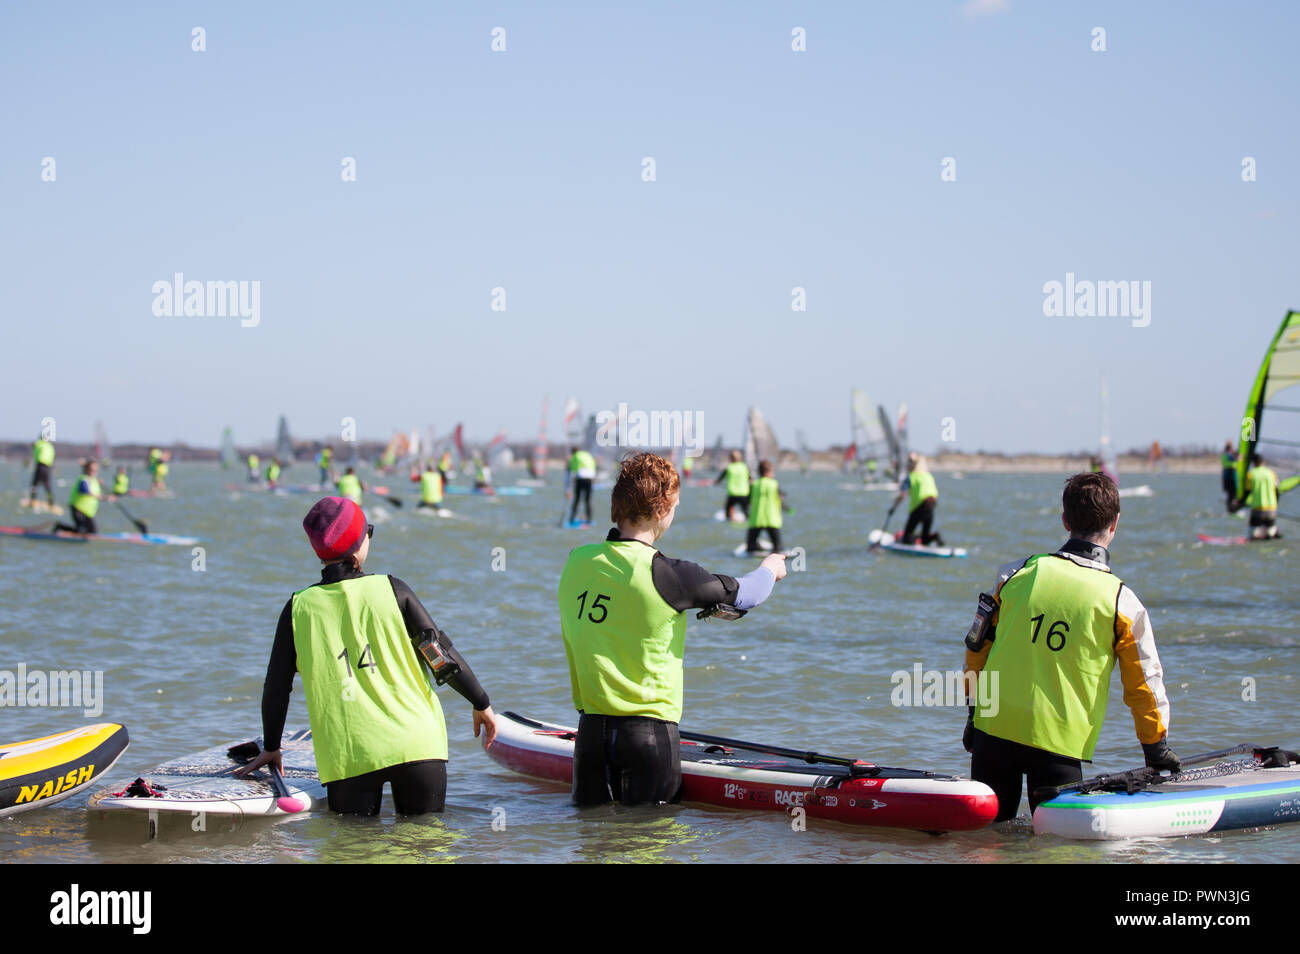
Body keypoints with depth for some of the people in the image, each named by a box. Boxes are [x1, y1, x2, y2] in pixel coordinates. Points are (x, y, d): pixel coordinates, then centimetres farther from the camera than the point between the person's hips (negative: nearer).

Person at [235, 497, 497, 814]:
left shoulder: (299, 608, 4)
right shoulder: (390, 590, 0)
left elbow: (276, 687, 11)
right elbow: (439, 650, 4)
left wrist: (270, 747, 25)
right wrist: (481, 703, 17)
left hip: (346, 758, 0)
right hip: (416, 746, 0)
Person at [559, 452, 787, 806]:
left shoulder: (576, 562, 2)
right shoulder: (665, 574, -15)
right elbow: (742, 594, 0)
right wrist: (770, 568, 24)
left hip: (591, 732, 5)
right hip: (650, 733, -5)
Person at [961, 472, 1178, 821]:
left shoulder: (1016, 575, 1)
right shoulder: (1122, 602, -5)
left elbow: (977, 646, 11)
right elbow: (1144, 684, 1)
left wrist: (975, 709, 24)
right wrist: (1155, 747, 15)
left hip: (994, 729, 3)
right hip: (1061, 740, -2)